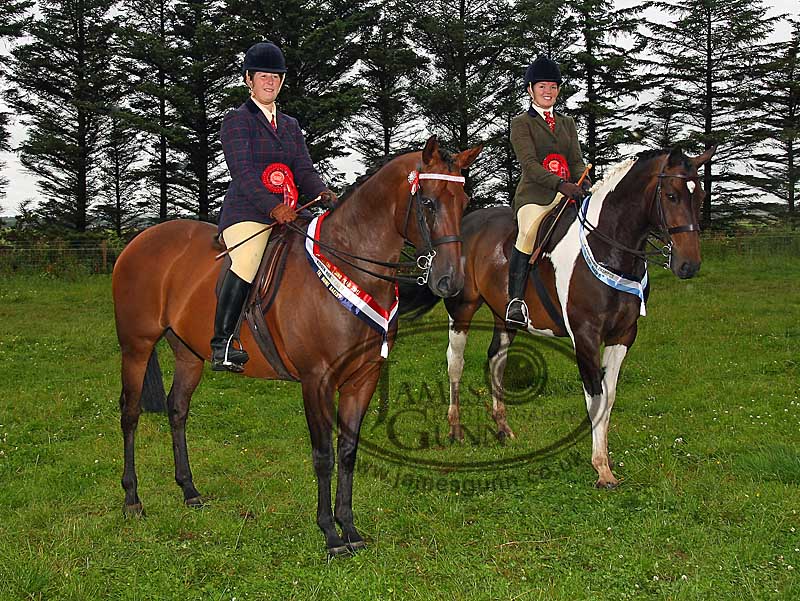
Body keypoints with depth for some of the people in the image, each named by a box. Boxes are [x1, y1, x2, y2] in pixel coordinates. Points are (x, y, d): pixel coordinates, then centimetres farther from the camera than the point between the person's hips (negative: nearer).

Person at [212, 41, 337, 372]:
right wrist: (273, 208, -24)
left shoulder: (290, 125, 25)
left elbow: (304, 170, 15)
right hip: (246, 212, -7)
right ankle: (222, 344, -31)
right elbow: (243, 173, -10)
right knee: (246, 261, -33)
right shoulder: (236, 120, 4)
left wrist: (322, 192, -9)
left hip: (287, 214, 7)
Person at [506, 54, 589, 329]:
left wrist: (585, 187, -7)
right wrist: (561, 185, -22)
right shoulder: (521, 123, 6)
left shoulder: (567, 123, 24)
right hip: (534, 194, -6)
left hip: (567, 192, 6)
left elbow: (576, 161, 16)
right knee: (528, 232, -35)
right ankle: (515, 300, -33)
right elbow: (529, 164, -8)